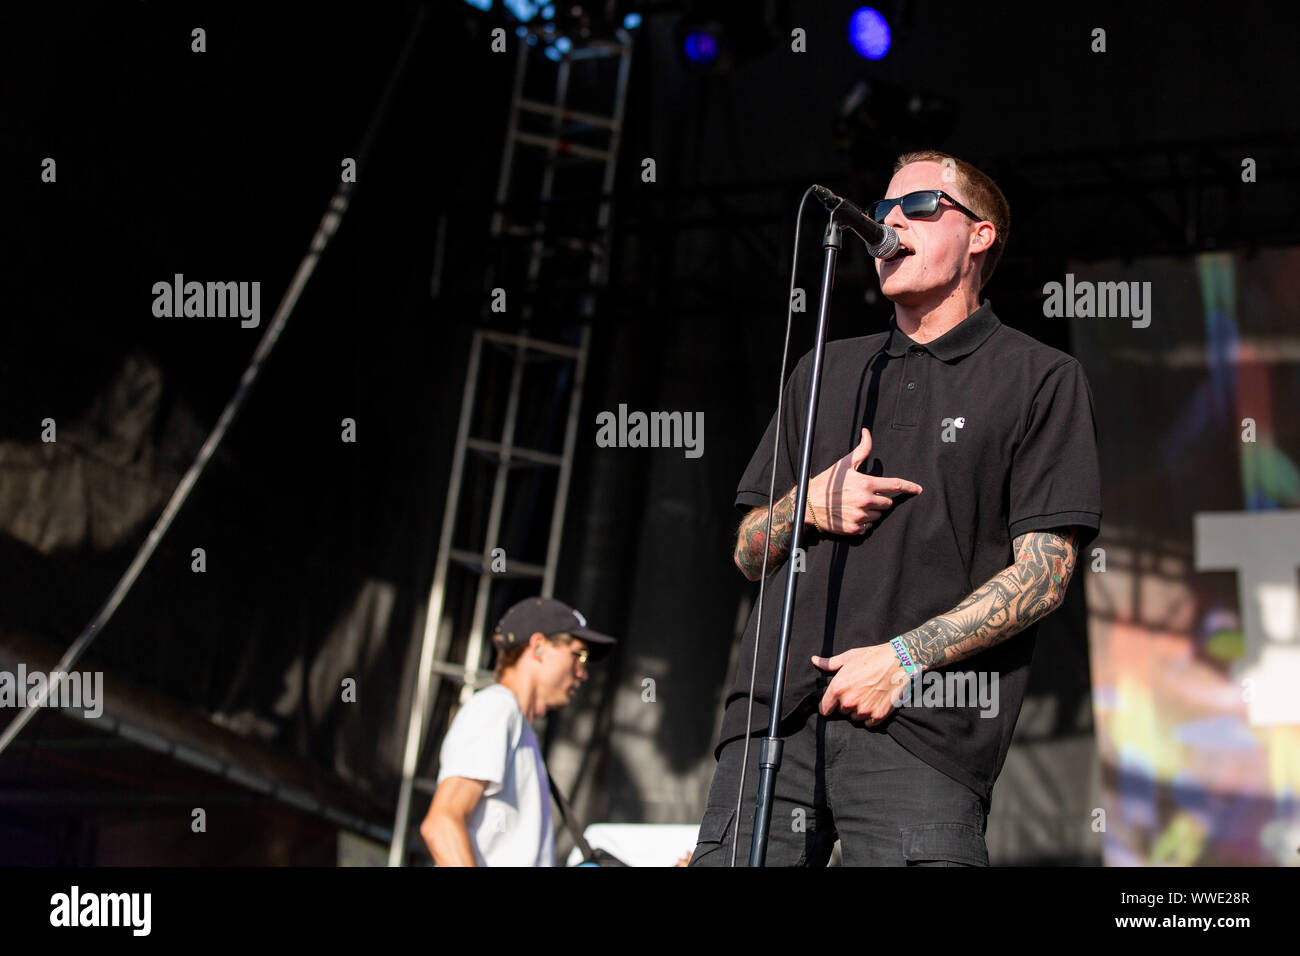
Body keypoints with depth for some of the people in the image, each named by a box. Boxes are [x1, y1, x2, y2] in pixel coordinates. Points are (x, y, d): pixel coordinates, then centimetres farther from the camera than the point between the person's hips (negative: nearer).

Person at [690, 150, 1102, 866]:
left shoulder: (1040, 379, 8)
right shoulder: (826, 372, 24)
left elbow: (1045, 573, -2)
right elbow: (748, 553, 25)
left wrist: (903, 657, -12)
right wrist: (808, 504, 2)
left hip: (921, 731, -4)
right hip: (775, 718, 4)